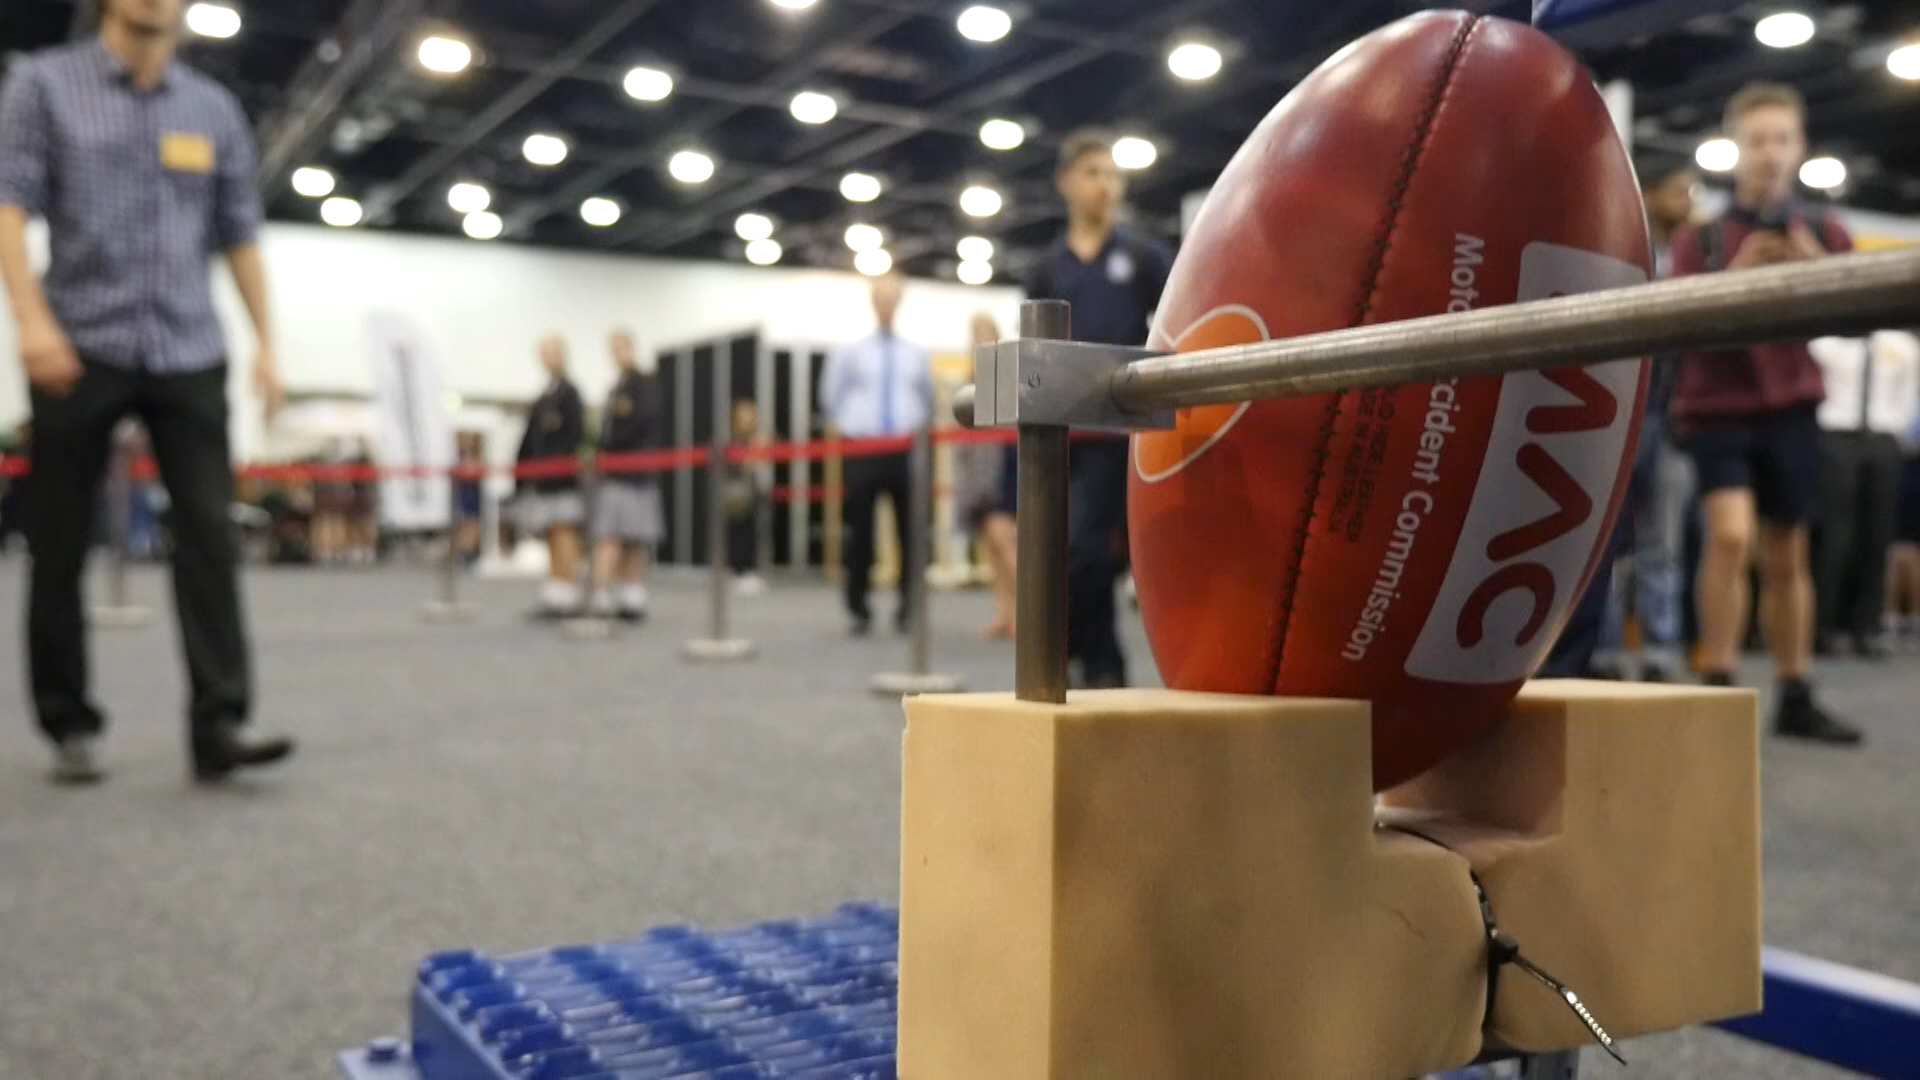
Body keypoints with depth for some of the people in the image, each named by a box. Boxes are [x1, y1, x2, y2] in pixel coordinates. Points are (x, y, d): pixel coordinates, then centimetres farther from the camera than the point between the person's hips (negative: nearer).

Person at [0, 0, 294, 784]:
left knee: (209, 536, -9)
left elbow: (240, 234, 14)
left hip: (189, 353, 2)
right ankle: (71, 726, 16)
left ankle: (218, 725, -9)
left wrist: (265, 341, 7)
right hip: (81, 348, -1)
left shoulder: (215, 110, 12)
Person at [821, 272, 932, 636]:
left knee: (910, 533, 1)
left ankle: (908, 609, 11)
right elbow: (831, 402, 10)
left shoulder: (916, 354, 12)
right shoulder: (849, 353, 6)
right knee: (860, 534, 0)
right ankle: (859, 611, 10)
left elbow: (928, 403, 21)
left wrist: (919, 432, 10)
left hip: (907, 452, 2)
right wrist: (846, 431, 4)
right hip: (862, 452, -1)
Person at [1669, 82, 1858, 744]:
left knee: (1787, 555, 8)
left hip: (1789, 408, 3)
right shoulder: (1699, 238, 2)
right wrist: (1738, 278, -23)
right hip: (1717, 408, -3)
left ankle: (1796, 699, 19)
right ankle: (1716, 687, -11)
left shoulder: (1825, 234, 8)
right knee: (1730, 535, -21)